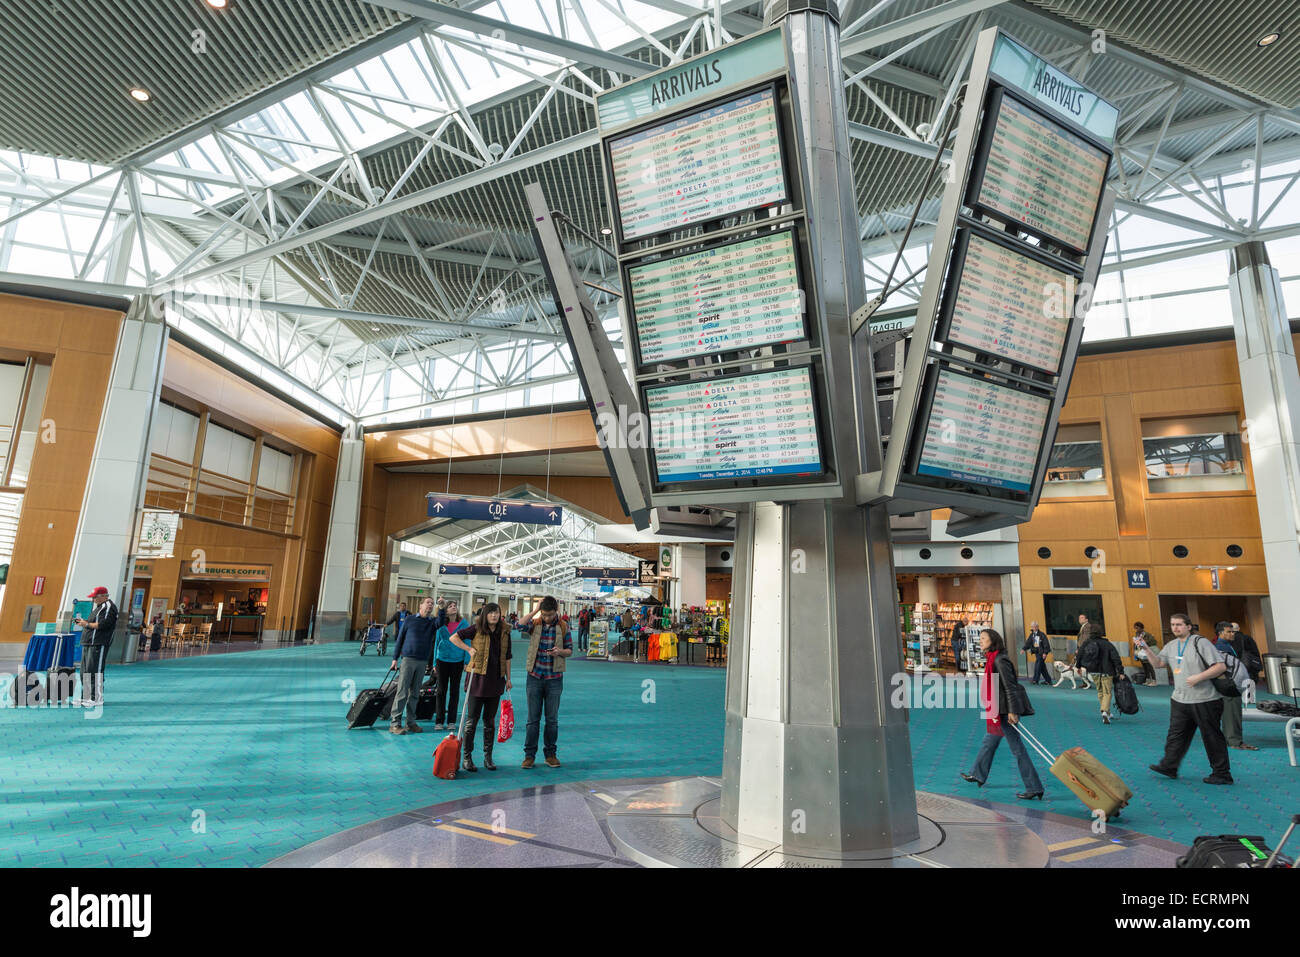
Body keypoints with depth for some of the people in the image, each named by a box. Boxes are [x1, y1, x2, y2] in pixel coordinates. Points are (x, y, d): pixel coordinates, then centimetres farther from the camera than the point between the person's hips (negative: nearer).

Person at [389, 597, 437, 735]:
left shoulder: (433, 622, 9)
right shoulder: (410, 619, 4)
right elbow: (400, 638, 6)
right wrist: (395, 658, 3)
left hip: (423, 662, 3)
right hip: (408, 658, -3)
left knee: (415, 693, 9)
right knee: (402, 692, -5)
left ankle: (411, 722, 16)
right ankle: (394, 723, 1)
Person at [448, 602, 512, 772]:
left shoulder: (505, 632, 4)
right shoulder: (476, 629, -6)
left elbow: (507, 657, 10)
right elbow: (454, 638, -3)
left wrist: (508, 678, 9)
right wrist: (469, 649, -13)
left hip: (496, 680, 3)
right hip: (477, 678, -3)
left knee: (490, 720, 11)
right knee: (472, 719, 3)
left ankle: (488, 757, 21)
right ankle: (467, 757, 14)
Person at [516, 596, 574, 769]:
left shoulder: (564, 626, 0)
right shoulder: (535, 623, -1)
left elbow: (570, 650, 6)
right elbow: (521, 625, -24)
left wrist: (560, 651, -16)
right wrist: (535, 610, -18)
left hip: (554, 678, 0)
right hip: (534, 676, 0)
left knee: (552, 719, 8)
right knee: (533, 718, 5)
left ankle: (550, 754, 21)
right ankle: (529, 754, 16)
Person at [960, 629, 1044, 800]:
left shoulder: (999, 660, -19)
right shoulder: (991, 659, 9)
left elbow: (1010, 686, -22)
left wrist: (1012, 711, -23)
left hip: (1005, 710, -10)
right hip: (998, 710, 10)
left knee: (1017, 748, -2)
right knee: (989, 742, 21)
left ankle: (1034, 788, 7)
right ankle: (978, 775, 34)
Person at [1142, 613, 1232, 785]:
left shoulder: (1200, 642, -10)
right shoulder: (1171, 646, 11)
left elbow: (1221, 667, -14)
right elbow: (1158, 663, 13)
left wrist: (1197, 677, -20)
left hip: (1205, 701, -6)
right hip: (1180, 700, 6)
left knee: (1212, 737, 3)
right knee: (1176, 734, 10)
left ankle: (1222, 774, 15)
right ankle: (1169, 766, 16)